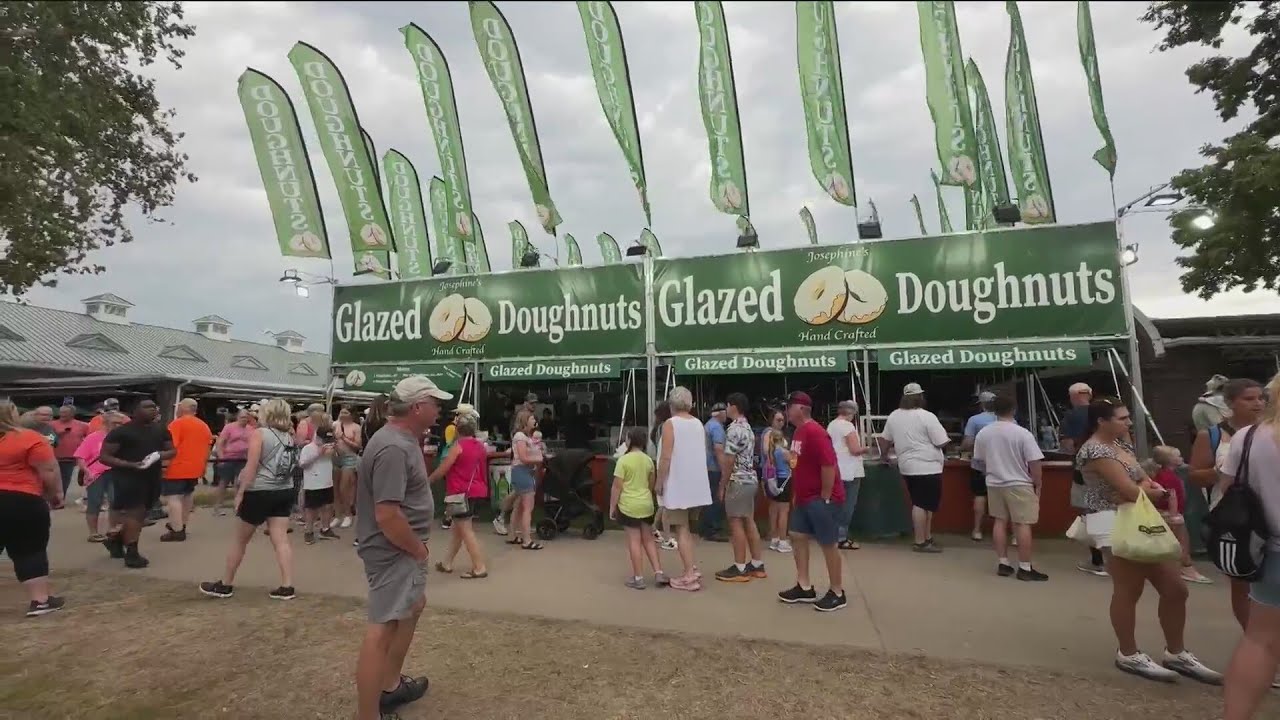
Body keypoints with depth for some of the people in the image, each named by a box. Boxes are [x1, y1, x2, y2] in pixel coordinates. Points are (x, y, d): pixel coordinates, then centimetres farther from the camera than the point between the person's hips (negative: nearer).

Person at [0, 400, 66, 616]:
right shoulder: (29, 439, -12)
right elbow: (49, 471, -13)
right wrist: (56, 493, 1)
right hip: (22, 503, -5)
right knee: (30, 552, 4)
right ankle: (40, 600, 6)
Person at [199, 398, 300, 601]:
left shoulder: (259, 434, -8)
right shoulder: (288, 435, 11)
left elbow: (251, 468, -13)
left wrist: (240, 492, -8)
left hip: (260, 492, -5)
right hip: (285, 492, 6)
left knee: (239, 540, 12)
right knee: (281, 540, 4)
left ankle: (224, 585, 27)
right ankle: (287, 587, 0)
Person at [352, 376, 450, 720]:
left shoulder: (403, 439, 6)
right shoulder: (393, 448, -26)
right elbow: (387, 515, -29)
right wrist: (418, 549, -16)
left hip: (404, 549, 11)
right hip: (394, 552, -11)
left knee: (413, 608, 24)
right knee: (382, 630, -1)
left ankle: (390, 685, 40)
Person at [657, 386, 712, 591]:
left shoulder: (670, 424, -12)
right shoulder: (699, 424, 8)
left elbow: (666, 457, -18)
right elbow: (701, 455, 12)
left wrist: (659, 482, -10)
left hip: (677, 485, -7)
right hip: (696, 484, 7)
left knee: (682, 529, 0)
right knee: (686, 528, 18)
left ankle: (689, 576, 1)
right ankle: (692, 569, 20)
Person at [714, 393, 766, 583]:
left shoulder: (734, 429, -16)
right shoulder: (748, 428, 15)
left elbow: (729, 461, -19)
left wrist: (722, 485, -12)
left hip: (738, 481, -10)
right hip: (751, 480, 10)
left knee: (736, 523, -3)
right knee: (749, 522, 13)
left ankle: (739, 569, 1)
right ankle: (757, 565, 18)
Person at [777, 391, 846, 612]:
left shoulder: (814, 432, -21)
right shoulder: (799, 431, 10)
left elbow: (829, 465, -25)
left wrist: (825, 498, -20)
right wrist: (799, 494, 18)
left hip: (821, 499, -10)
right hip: (805, 498, 10)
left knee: (828, 544, 1)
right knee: (798, 537, 11)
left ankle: (837, 593, 15)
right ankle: (805, 588, 21)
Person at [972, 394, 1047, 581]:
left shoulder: (983, 433, -2)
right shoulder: (1023, 433, -15)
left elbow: (978, 461, 7)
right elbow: (1034, 463, -14)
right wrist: (1037, 484, 0)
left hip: (994, 484, 4)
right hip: (1019, 484, -4)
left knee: (1000, 521, 12)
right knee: (1023, 524, 2)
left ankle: (1003, 563, 18)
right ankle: (1025, 568, 6)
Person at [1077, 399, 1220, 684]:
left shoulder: (1121, 445, 17)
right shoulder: (1095, 450, -17)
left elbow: (1145, 482, 14)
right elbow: (1129, 491, -20)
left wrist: (1144, 488, -10)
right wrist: (1153, 492, 1)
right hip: (1114, 524, -10)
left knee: (1175, 589, 13)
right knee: (1128, 591, -1)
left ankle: (1176, 654, 28)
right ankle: (1129, 655, 15)